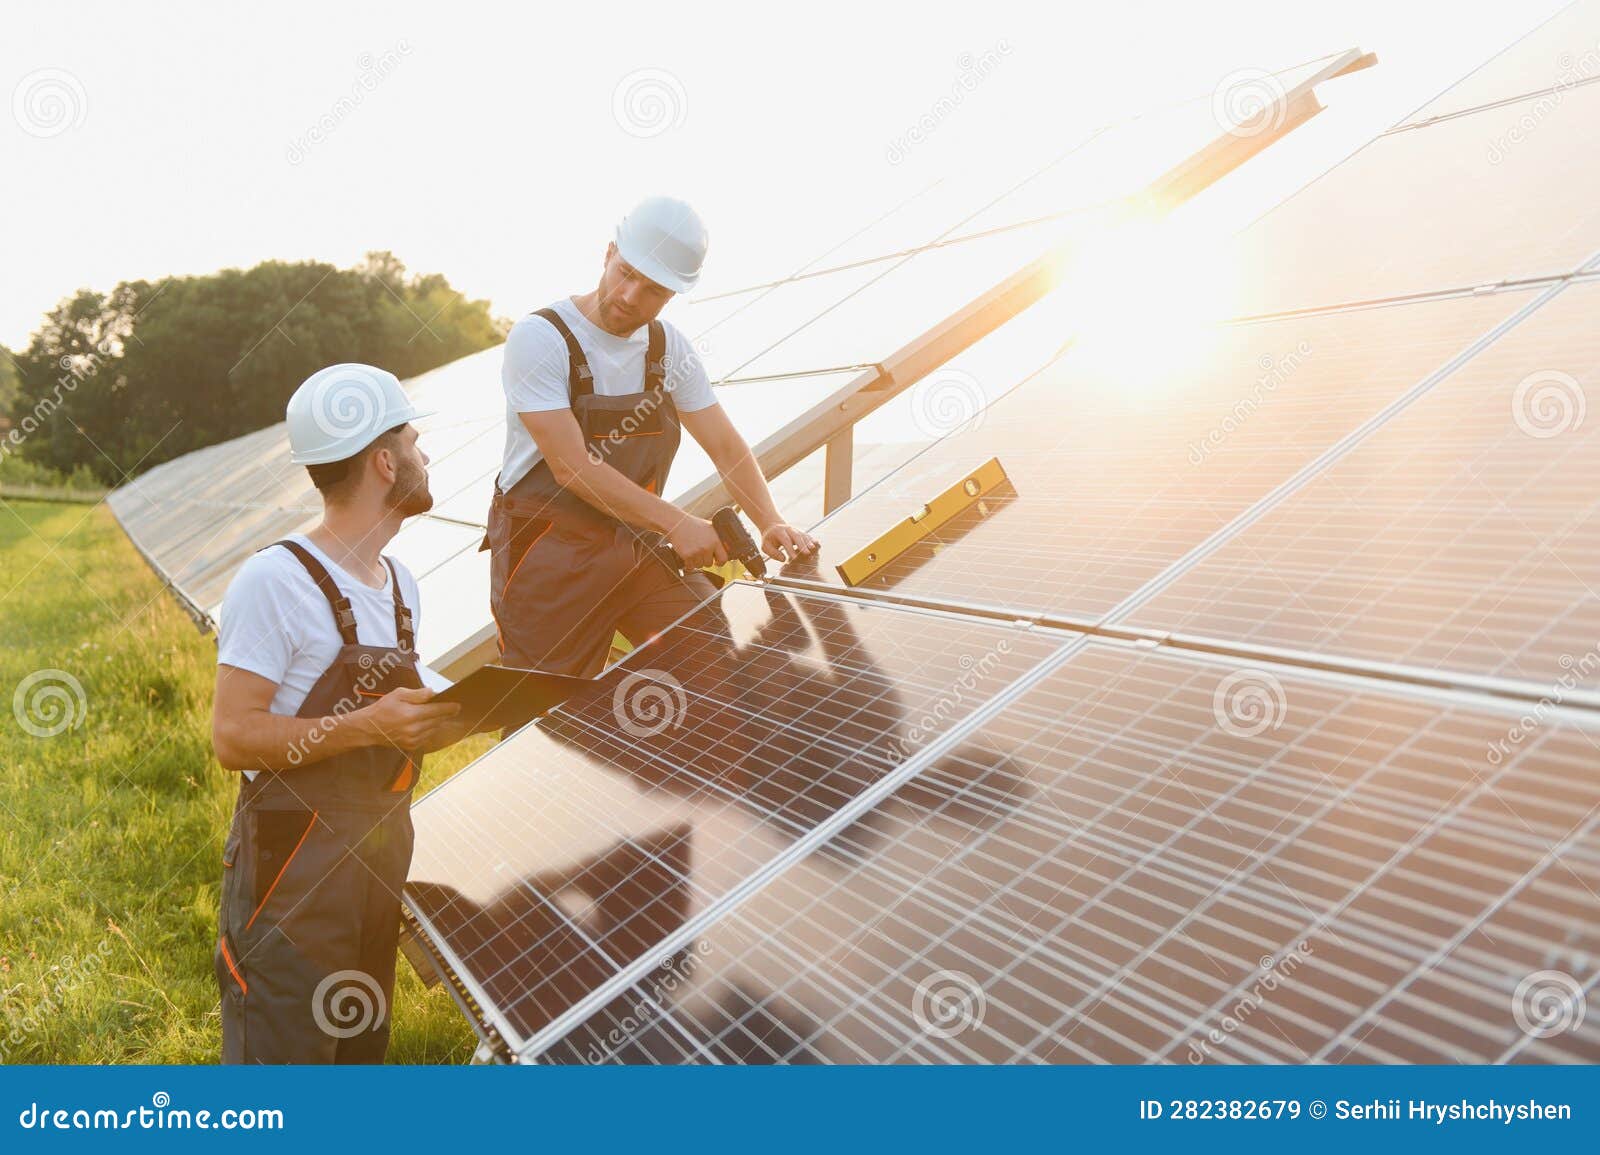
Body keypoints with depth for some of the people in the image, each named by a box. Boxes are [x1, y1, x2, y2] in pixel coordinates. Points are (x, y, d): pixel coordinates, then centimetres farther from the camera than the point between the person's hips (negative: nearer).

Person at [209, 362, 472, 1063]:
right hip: (294, 862, -8)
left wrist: (445, 719, 0)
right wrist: (366, 726, -25)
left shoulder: (401, 585, 10)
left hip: (382, 850, 8)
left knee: (362, 1048, 21)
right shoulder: (276, 580, -17)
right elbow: (233, 737, -19)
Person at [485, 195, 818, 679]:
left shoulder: (669, 348, 4)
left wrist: (772, 523, -10)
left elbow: (726, 446, 6)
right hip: (549, 556, -5)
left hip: (640, 546, 5)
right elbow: (573, 468, -21)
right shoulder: (539, 338, -14)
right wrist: (677, 523, -25)